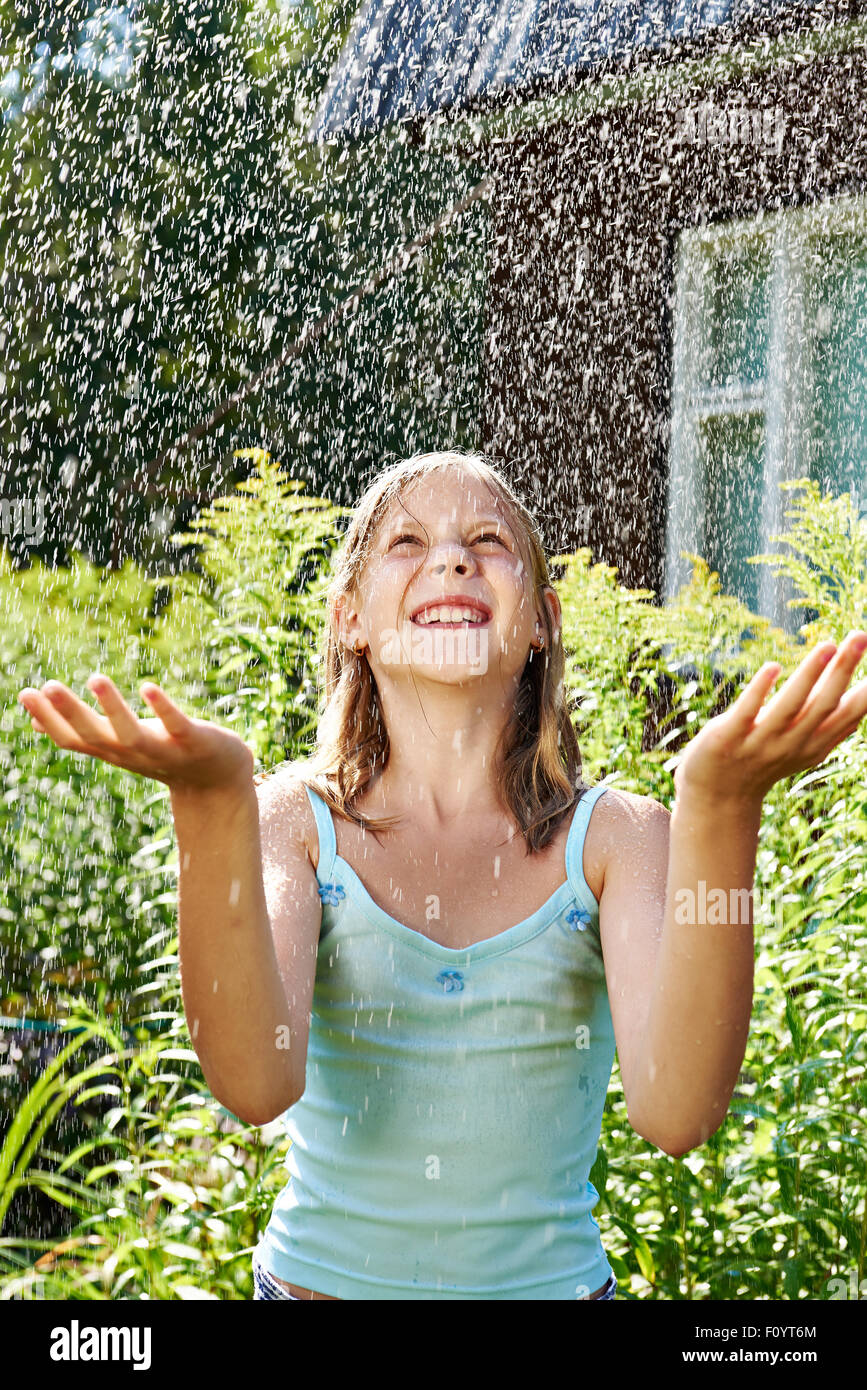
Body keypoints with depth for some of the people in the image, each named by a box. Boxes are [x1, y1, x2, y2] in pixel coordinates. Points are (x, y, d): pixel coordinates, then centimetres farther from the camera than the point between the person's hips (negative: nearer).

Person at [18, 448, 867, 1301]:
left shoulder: (615, 837, -9)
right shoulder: (294, 821, -9)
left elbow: (675, 1113, -24)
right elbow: (256, 1085, -24)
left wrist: (721, 808, -33)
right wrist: (210, 806, -35)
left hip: (549, 1279, 1)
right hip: (320, 1278, 0)